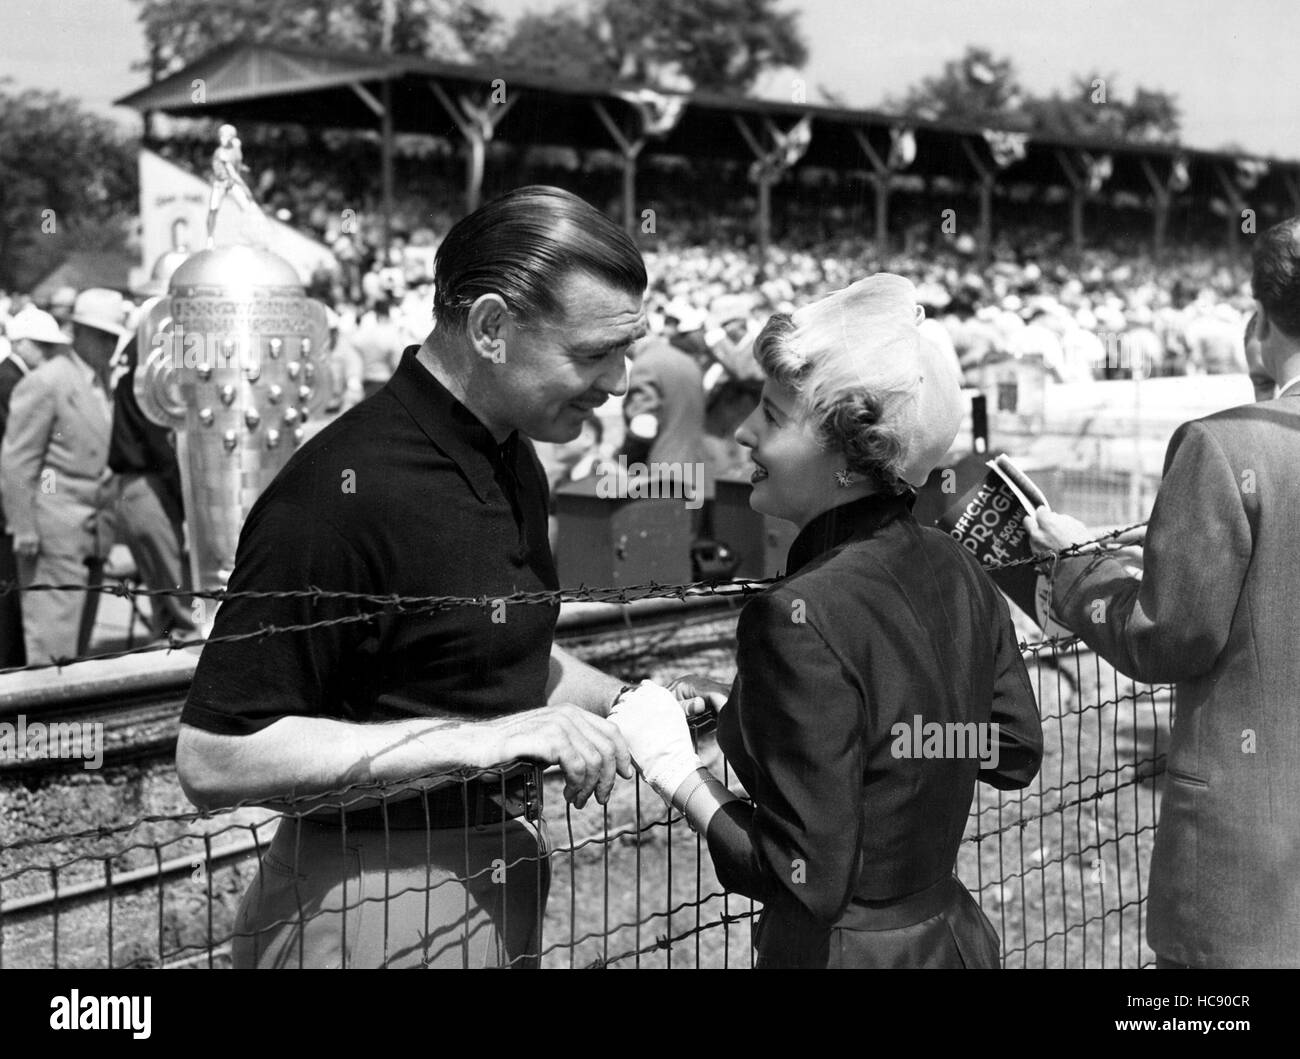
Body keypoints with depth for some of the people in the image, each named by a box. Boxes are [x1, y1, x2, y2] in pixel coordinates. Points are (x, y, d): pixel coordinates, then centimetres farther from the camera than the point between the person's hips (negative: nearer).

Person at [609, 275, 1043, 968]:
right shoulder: (954, 569, -4)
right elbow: (1015, 755, 9)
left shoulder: (802, 618, -26)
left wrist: (674, 769, -14)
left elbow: (809, 877, -24)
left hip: (847, 949, -7)